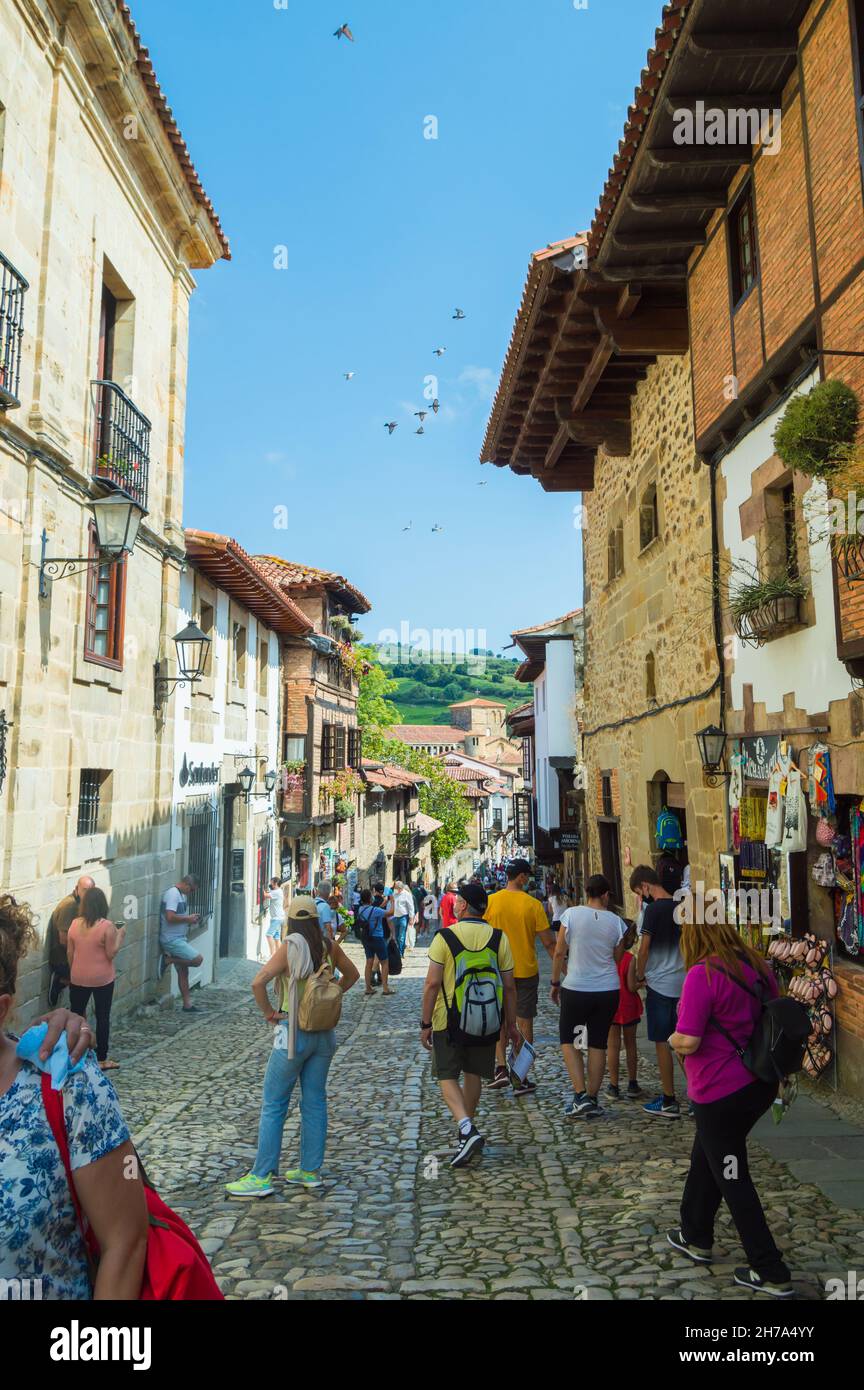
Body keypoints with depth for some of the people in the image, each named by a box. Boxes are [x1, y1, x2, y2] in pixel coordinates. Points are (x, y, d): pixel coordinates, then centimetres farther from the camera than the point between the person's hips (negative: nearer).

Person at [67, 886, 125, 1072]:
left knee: (76, 1015, 17)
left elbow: (70, 953, 4)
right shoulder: (107, 926, -17)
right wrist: (120, 936, -2)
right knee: (102, 1017, 7)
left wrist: (73, 972, 17)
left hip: (78, 978, 4)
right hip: (102, 978, -4)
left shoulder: (74, 924, -4)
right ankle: (102, 1059, 12)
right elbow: (111, 954, -13)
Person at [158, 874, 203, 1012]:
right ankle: (168, 960, -4)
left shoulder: (181, 895, 14)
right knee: (197, 959, -15)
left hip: (179, 939, 10)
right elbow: (170, 917, -27)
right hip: (172, 940, -10)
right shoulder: (173, 894, -17)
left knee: (183, 972, 12)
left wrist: (190, 919, 7)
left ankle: (187, 1004, 16)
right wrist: (188, 919, -14)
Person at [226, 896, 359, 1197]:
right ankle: (310, 1170, 21)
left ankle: (261, 1177, 6)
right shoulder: (330, 947, 0)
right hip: (325, 1033, 5)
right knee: (315, 1102, 13)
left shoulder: (289, 948, -13)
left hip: (293, 1034, -5)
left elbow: (258, 982, -23)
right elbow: (352, 975, 17)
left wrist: (268, 1012, -9)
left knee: (273, 1105, 3)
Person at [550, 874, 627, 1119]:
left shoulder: (571, 914, -10)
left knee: (568, 1039, 12)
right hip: (608, 990, 3)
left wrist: (555, 983, 5)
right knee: (599, 1044, 12)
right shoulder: (616, 922, -3)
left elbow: (559, 953, -6)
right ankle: (593, 1101, 16)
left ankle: (580, 1096, 1)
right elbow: (617, 959, 7)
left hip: (575, 989, -2)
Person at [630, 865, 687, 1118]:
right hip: (683, 982, 7)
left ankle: (669, 1102, 7)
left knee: (662, 1042, 1)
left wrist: (640, 976, 1)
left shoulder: (654, 909, -14)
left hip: (660, 984, -7)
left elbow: (644, 949, -13)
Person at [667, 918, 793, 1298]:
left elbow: (688, 1041, -24)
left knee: (732, 1180, 9)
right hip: (760, 1083, 8)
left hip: (721, 1092, -8)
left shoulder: (703, 974, -23)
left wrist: (673, 1039, -3)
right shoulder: (757, 966, 1)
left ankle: (771, 1274, 17)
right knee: (705, 1159, 25)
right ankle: (696, 1238, 41)